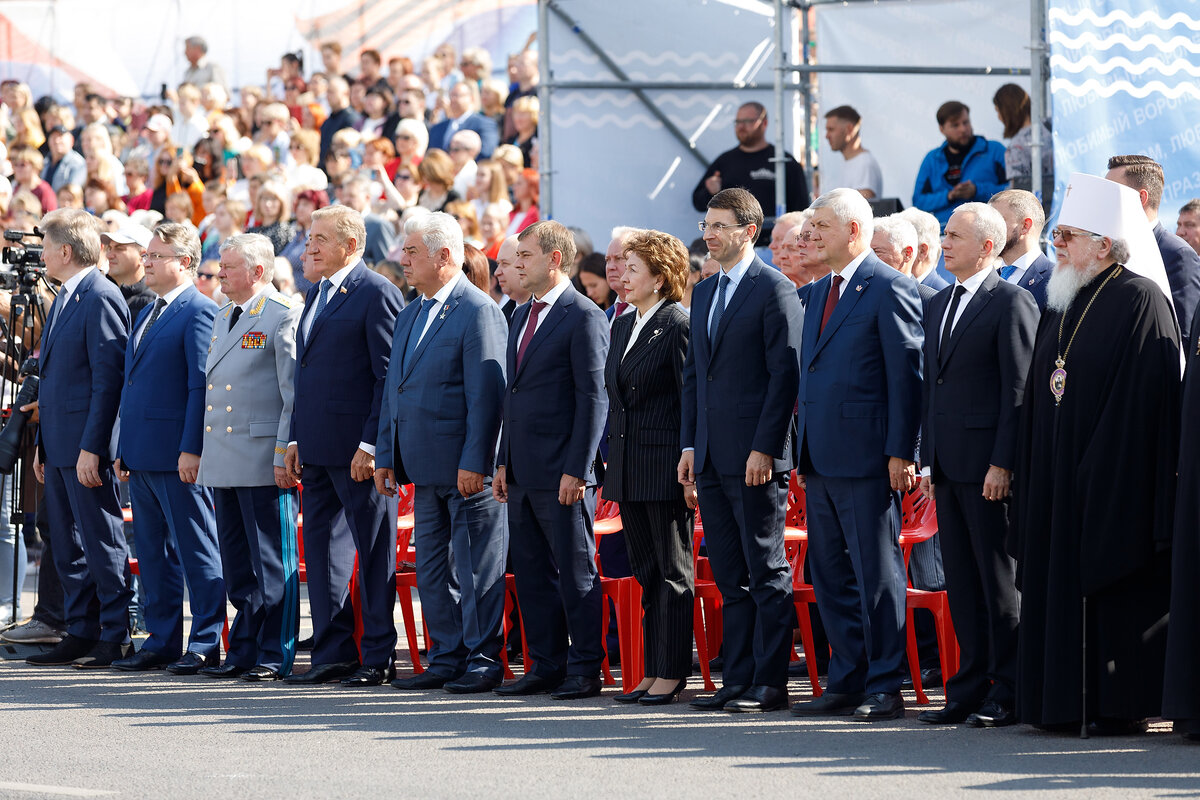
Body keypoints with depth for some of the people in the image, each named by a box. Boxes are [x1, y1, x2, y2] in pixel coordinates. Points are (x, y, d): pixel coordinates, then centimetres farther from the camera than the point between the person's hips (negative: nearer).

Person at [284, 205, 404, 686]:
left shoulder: (376, 294, -11)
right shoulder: (316, 294, 17)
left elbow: (389, 376, -15)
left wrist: (370, 444, -19)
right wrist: (295, 439, 16)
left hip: (359, 451, -9)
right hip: (318, 449, 9)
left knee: (374, 553, -1)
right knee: (322, 548, 11)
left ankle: (379, 657, 4)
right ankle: (332, 654, 17)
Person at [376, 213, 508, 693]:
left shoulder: (478, 312, -11)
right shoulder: (410, 316, 16)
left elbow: (486, 395, -16)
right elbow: (392, 391, 20)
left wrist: (474, 462, -20)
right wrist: (386, 457, 14)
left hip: (467, 470, -9)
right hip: (426, 469, 9)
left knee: (476, 564, -3)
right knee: (432, 567, 11)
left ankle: (483, 660, 2)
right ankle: (447, 658, 18)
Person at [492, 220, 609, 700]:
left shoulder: (584, 318, -10)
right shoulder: (522, 317, 17)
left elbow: (593, 399, -13)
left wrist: (576, 470, -18)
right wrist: (504, 462, 15)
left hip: (562, 473, -9)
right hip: (523, 473, 9)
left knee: (575, 572, -3)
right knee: (531, 571, 10)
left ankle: (585, 670, 2)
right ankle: (547, 666, 17)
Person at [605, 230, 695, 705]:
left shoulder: (679, 326, -10)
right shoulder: (622, 327, 15)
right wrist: (611, 462, 16)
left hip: (665, 466, -8)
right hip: (629, 468, 8)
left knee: (672, 572, -2)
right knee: (646, 572, 10)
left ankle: (672, 673, 1)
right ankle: (652, 672, 13)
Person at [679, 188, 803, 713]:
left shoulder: (775, 290, -8)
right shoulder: (704, 293, 17)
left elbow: (784, 375, -12)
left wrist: (764, 448, -17)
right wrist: (689, 444, 13)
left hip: (755, 458, -8)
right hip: (712, 461, 8)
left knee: (767, 574, -3)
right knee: (730, 577, 9)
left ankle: (770, 684, -2)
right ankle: (737, 682, 12)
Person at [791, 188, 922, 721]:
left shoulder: (889, 289, -8)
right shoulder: (819, 293, 17)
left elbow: (906, 374, -12)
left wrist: (900, 452, -16)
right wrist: (804, 450, 16)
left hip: (865, 455, -9)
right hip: (821, 457, 9)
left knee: (876, 573, -4)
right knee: (829, 572, 11)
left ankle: (884, 689, 0)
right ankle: (847, 682, 17)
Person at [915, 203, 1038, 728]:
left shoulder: (1012, 303, -7)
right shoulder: (938, 305, 17)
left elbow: (1018, 390, -12)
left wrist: (1002, 463, -16)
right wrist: (928, 460, 15)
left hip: (989, 465, -8)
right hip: (947, 467, 8)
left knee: (1000, 580, -4)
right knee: (962, 582, 9)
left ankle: (1009, 691, 0)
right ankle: (971, 688, 13)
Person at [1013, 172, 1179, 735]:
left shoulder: (1141, 300, -9)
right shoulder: (1062, 305, 14)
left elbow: (1145, 402, -15)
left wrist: (1103, 473, -19)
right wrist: (1032, 482, 12)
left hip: (1116, 478, -8)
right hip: (1058, 481, 8)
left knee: (1115, 592, -4)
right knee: (1065, 582, 7)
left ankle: (1124, 704, 1)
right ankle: (1067, 702, 11)